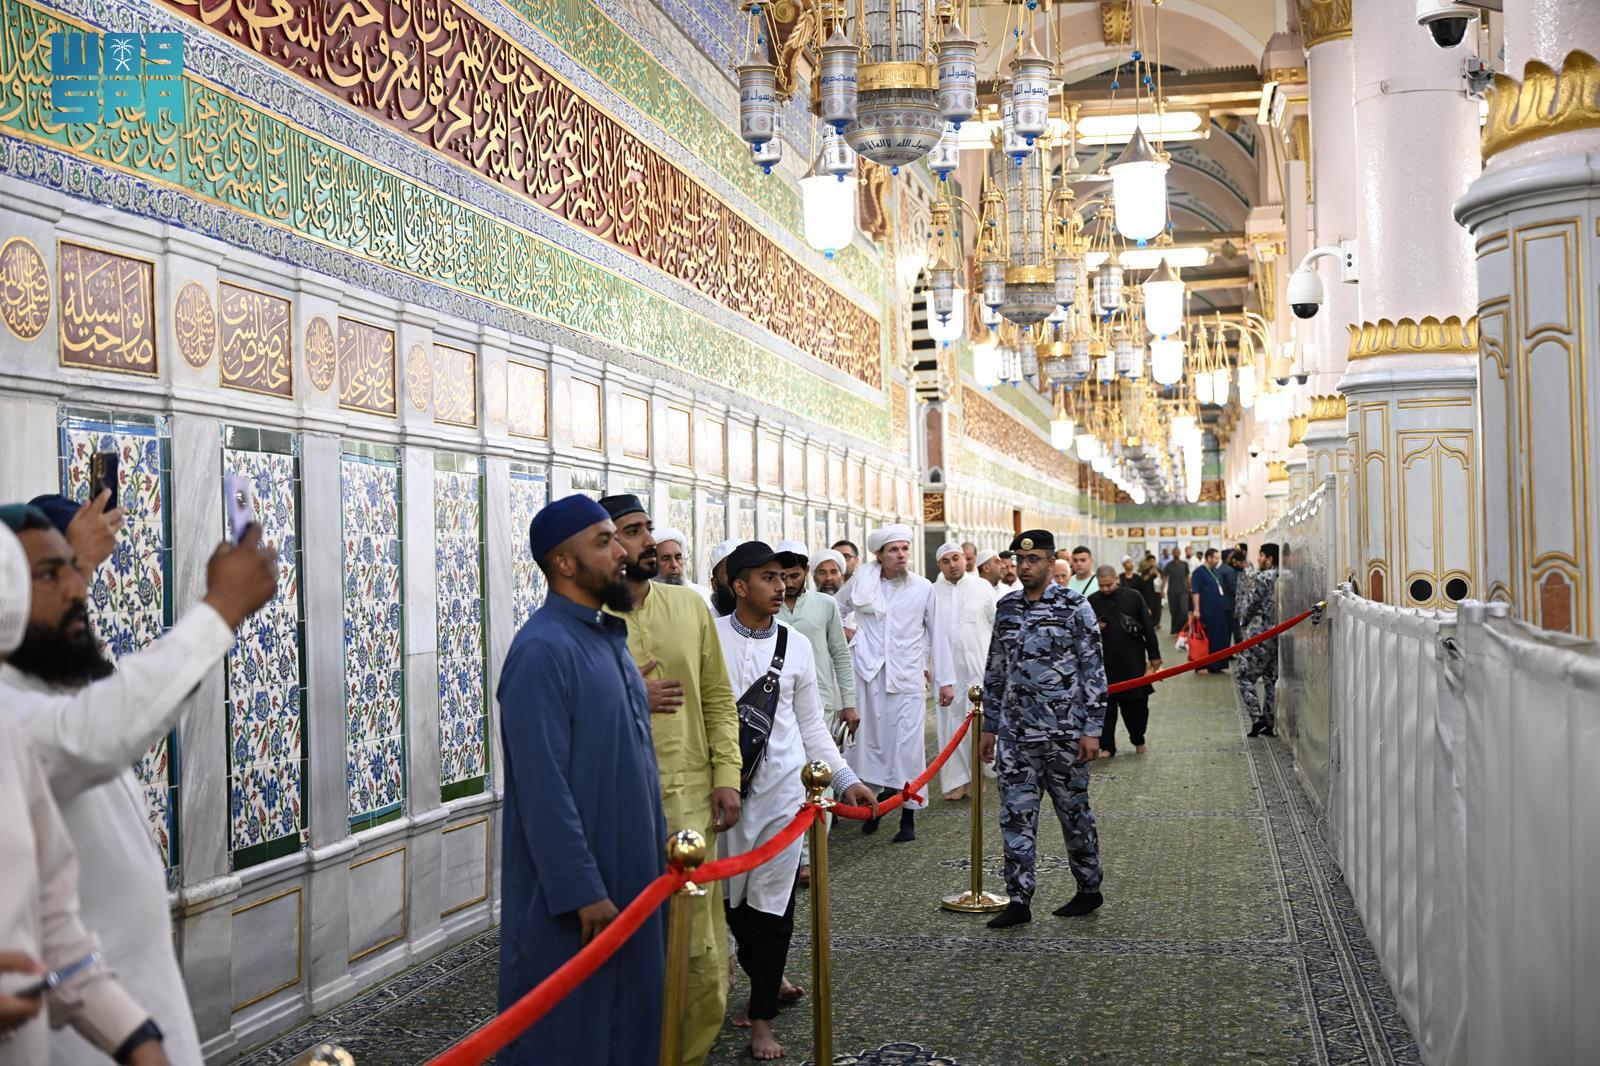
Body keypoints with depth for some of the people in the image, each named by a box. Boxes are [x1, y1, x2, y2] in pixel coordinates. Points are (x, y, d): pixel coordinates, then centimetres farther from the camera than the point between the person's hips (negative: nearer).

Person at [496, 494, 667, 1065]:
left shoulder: (607, 636, 10)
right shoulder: (543, 649, -19)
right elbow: (544, 788, -23)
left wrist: (658, 847, 14)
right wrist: (582, 891, -22)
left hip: (628, 870, 9)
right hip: (572, 889, -8)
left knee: (627, 1018, 17)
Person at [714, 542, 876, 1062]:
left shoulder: (796, 646, 6)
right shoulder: (709, 638, -2)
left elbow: (812, 727, 12)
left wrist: (846, 780, 3)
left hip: (782, 786, 1)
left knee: (772, 902, 2)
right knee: (731, 896, 7)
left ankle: (762, 1018, 15)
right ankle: (768, 982, 33)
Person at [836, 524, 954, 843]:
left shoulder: (923, 588, 3)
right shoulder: (861, 583, 5)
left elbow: (936, 634, 6)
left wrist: (945, 679, 6)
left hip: (907, 677, -1)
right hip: (868, 673, 1)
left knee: (907, 747, -3)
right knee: (870, 742, 5)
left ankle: (908, 817, 4)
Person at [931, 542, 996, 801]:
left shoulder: (982, 587, 2)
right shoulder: (933, 592, 4)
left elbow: (997, 625, 6)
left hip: (979, 665, -1)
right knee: (951, 723, 2)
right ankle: (956, 780, 7)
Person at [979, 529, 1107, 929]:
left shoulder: (1074, 607, -6)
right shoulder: (1006, 608, 9)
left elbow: (1094, 671, -6)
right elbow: (995, 671, 15)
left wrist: (1092, 729, -11)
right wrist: (989, 726, 14)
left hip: (1064, 732, -4)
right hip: (1015, 733, 4)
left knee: (1074, 812, 8)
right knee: (1016, 817, 1)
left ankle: (1089, 889, 24)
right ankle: (1019, 899, 7)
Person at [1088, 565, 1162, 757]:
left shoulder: (1133, 597, 0)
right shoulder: (1092, 601, 4)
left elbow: (1148, 628, 2)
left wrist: (1154, 657, 0)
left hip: (1132, 661, -1)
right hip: (1104, 662, 1)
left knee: (1137, 702, 6)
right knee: (1106, 705, 1)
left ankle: (1138, 740, 27)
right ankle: (1106, 746, 9)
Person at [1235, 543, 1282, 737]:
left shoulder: (1262, 578, -13)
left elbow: (1250, 605, -10)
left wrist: (1243, 622, 9)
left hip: (1259, 635, -7)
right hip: (1280, 636, 7)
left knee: (1243, 676, 1)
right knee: (1271, 679, 13)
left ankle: (1257, 716, -11)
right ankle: (1271, 723, 13)